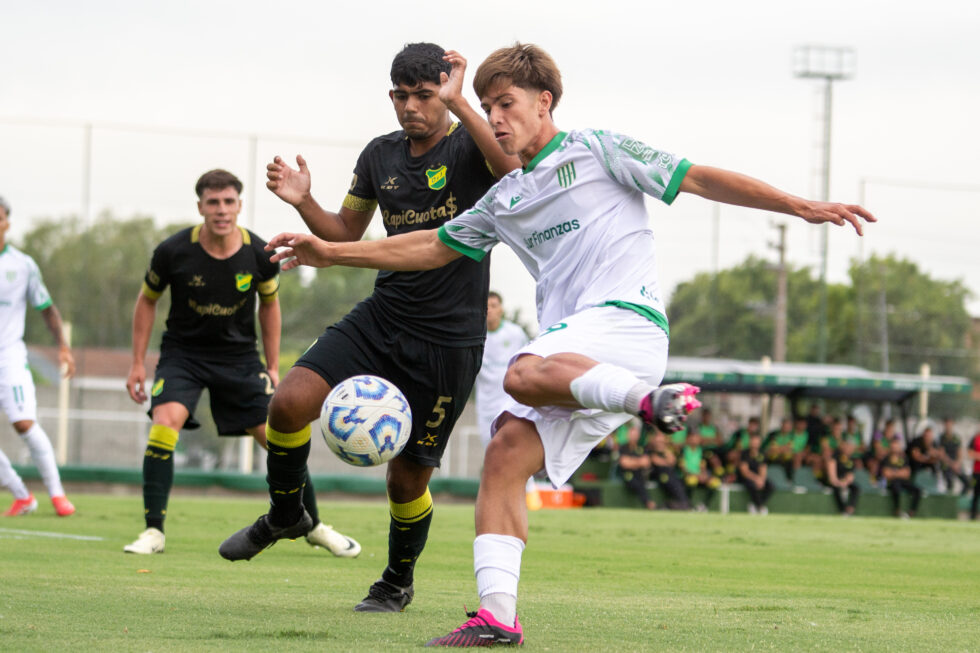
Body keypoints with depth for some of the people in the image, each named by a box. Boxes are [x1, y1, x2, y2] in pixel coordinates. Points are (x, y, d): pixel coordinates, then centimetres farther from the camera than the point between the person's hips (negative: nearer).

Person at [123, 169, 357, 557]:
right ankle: (153, 532, -20)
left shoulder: (259, 255, -11)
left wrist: (273, 367, 9)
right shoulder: (173, 252, -16)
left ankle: (313, 527, 18)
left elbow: (269, 304, 8)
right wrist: (138, 362, -1)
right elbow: (147, 300, 2)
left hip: (239, 356, 2)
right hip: (183, 353, -1)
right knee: (165, 421, -26)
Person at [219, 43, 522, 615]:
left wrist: (457, 102, -35)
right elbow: (346, 234, 21)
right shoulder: (380, 156, 7)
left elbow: (515, 168, -34)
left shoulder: (470, 147, -9)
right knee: (290, 400, -17)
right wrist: (304, 203, 2)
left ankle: (399, 581, 31)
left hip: (449, 342, -4)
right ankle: (285, 514, 9)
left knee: (409, 476, 3)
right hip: (380, 319, 4)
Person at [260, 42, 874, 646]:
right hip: (570, 352, 7)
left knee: (524, 375, -33)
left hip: (627, 318, -7)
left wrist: (801, 206, -2)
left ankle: (650, 398, -37)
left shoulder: (597, 149, 7)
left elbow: (698, 179, 4)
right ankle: (498, 613, -15)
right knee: (506, 452, -10)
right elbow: (434, 246, 32)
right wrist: (332, 252, 28)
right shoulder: (506, 199, 26)